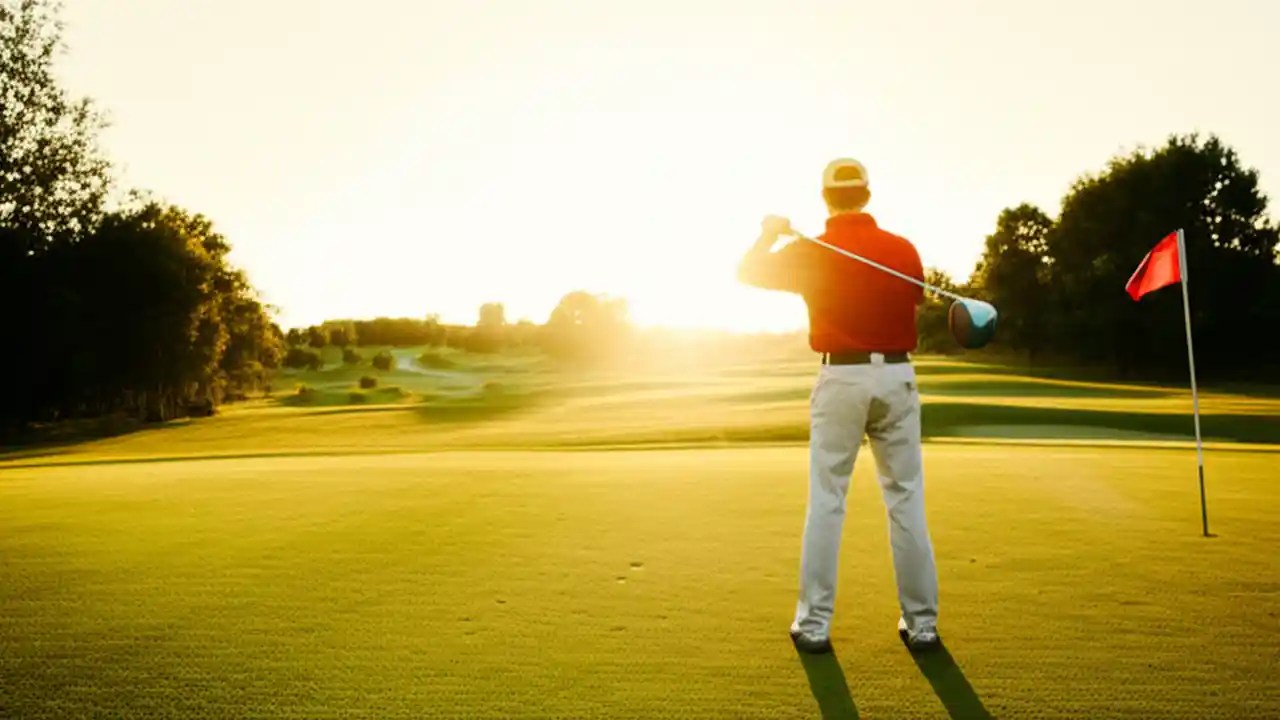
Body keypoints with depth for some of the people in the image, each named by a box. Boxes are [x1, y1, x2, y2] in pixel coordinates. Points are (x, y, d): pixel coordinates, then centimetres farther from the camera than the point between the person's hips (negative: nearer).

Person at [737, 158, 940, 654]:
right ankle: (921, 623, 15)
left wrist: (770, 233, 24)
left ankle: (814, 624, 7)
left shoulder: (811, 253, -5)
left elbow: (749, 272, 8)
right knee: (906, 501, 9)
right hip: (896, 376, 2)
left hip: (841, 378, -2)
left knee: (825, 502, 5)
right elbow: (917, 305, 14)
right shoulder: (903, 250, 0)